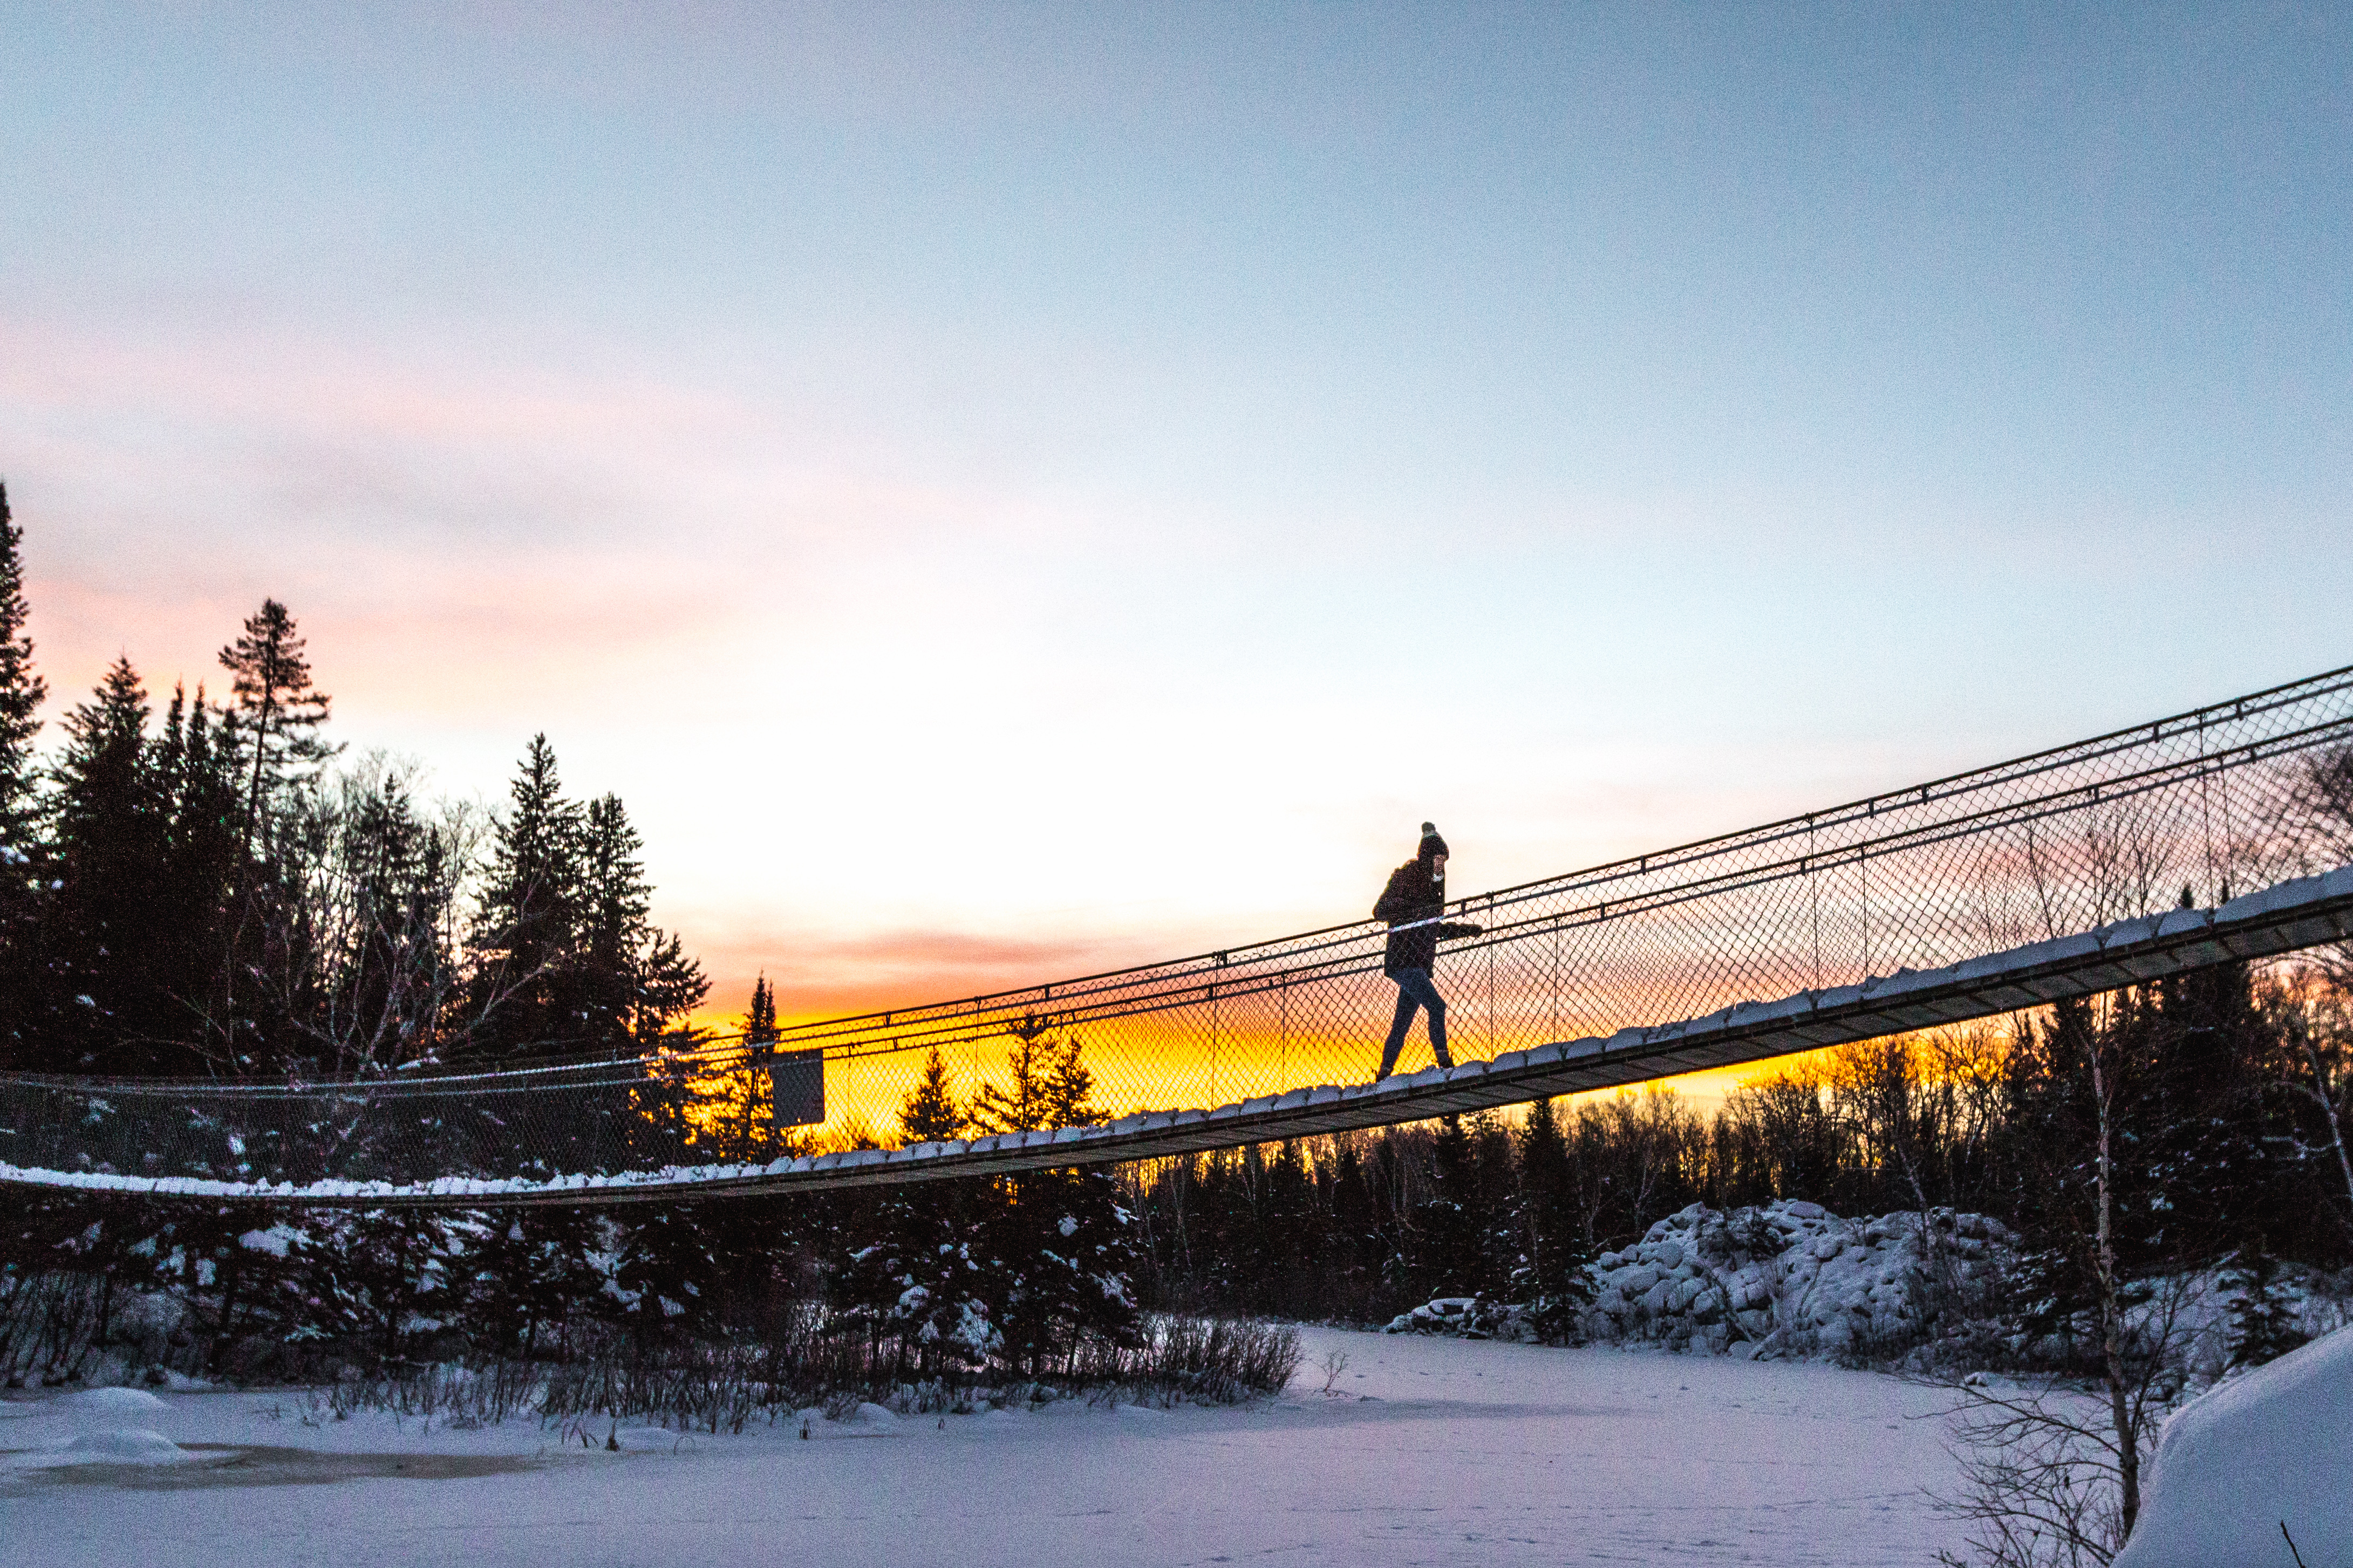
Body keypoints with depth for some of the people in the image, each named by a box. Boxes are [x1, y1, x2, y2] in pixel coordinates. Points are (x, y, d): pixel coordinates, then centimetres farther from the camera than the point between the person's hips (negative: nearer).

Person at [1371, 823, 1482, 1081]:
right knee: (1436, 1006, -21)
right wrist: (1415, 908, -26)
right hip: (1403, 959, -8)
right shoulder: (1405, 877, -4)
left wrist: (1465, 930, 23)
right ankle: (1444, 1062, -22)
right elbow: (1380, 911, -15)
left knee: (1402, 1024, 8)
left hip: (1420, 964, 8)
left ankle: (1383, 1076, 13)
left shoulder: (1430, 883, 20)